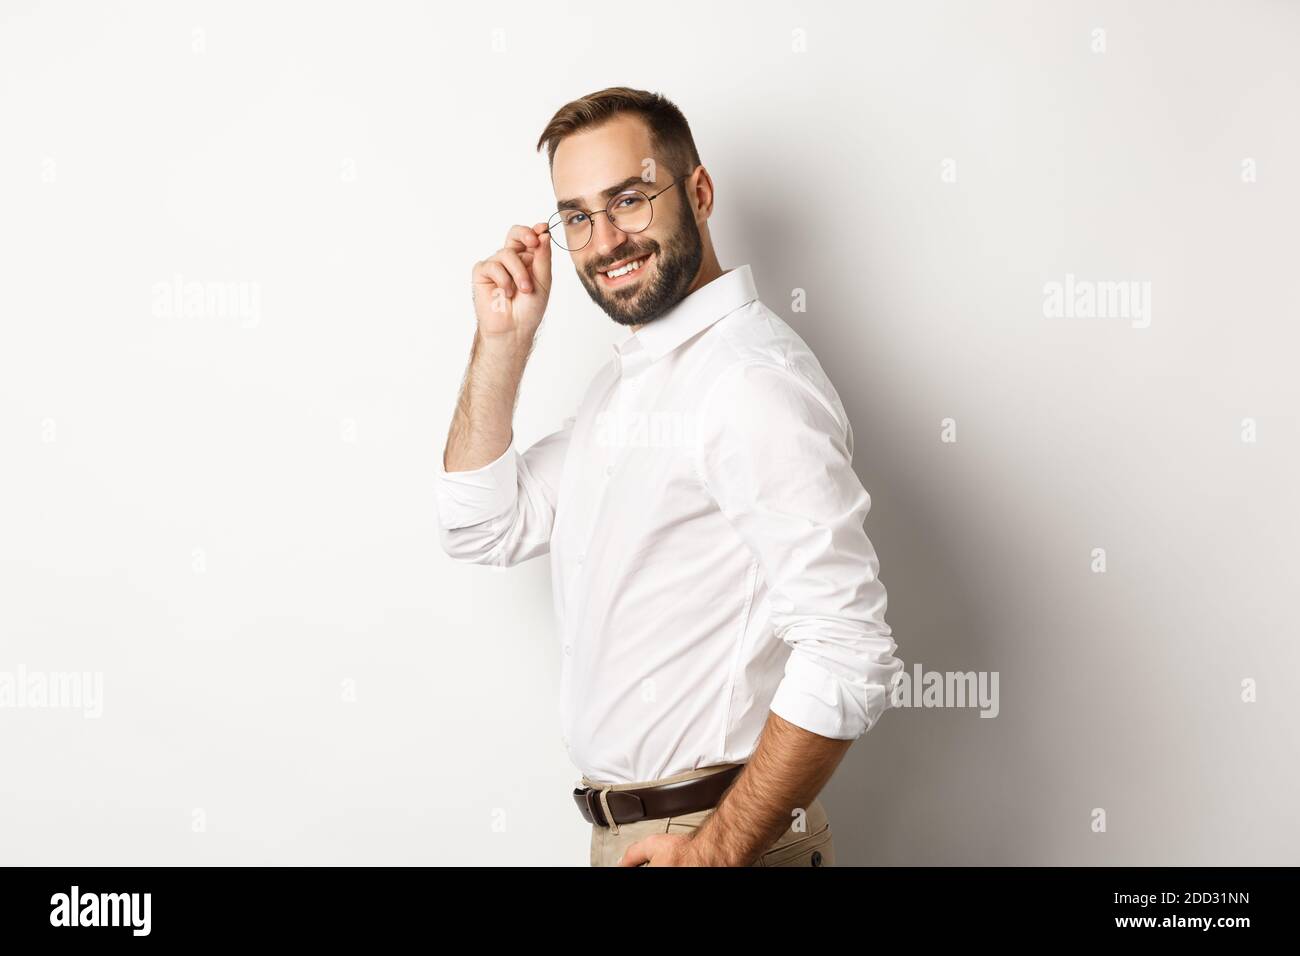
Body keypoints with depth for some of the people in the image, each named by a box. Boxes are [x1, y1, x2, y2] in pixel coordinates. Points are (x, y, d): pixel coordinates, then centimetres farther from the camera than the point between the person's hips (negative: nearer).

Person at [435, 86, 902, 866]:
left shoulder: (752, 377, -21)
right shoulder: (629, 377, 10)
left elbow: (850, 656, -27)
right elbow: (485, 528, 11)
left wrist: (720, 848, -23)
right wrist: (502, 341, 0)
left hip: (720, 831, -9)